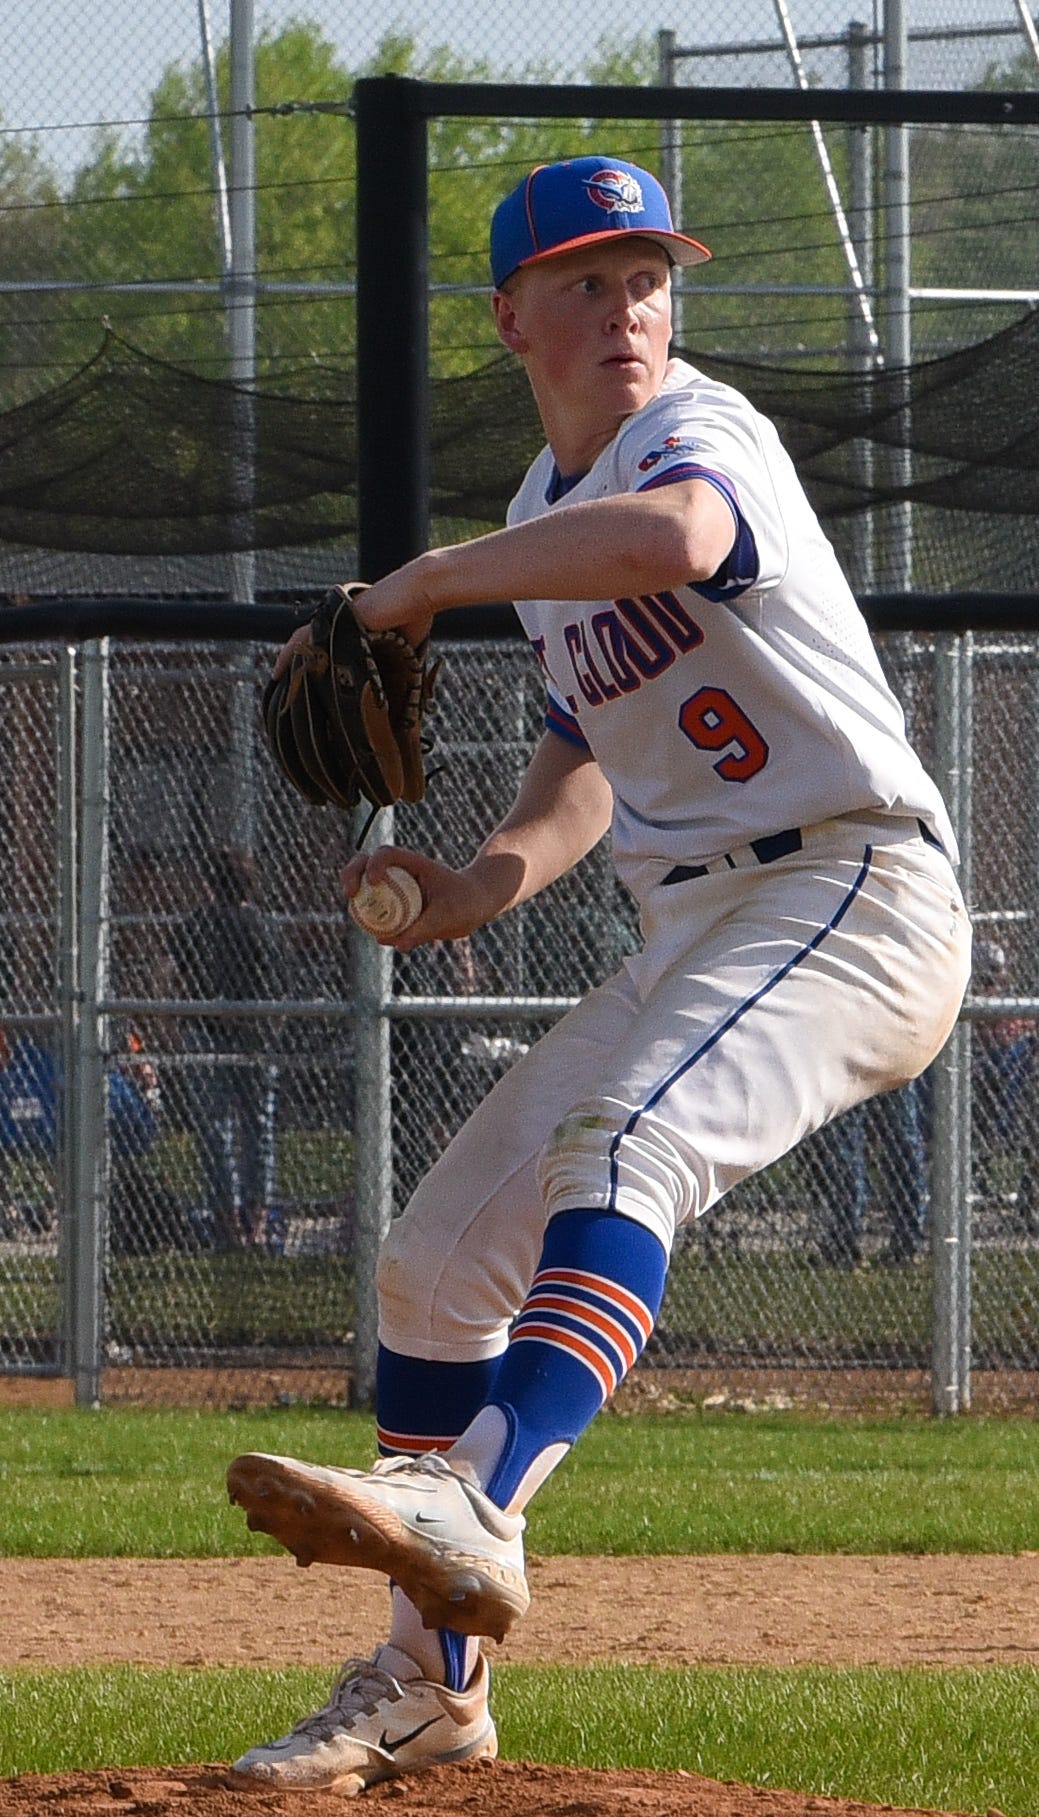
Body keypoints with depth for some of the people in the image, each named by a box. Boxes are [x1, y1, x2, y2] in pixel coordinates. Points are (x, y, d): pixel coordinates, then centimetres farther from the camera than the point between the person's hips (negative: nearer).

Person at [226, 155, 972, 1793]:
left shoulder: (697, 430, -11)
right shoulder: (543, 515, 17)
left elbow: (670, 542, -37)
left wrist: (424, 583, -26)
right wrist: (485, 884, 9)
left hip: (855, 892, -9)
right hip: (693, 945, 9)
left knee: (621, 1150, -35)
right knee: (438, 1259, 11)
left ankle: (473, 1510, -55)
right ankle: (427, 1686, 20)